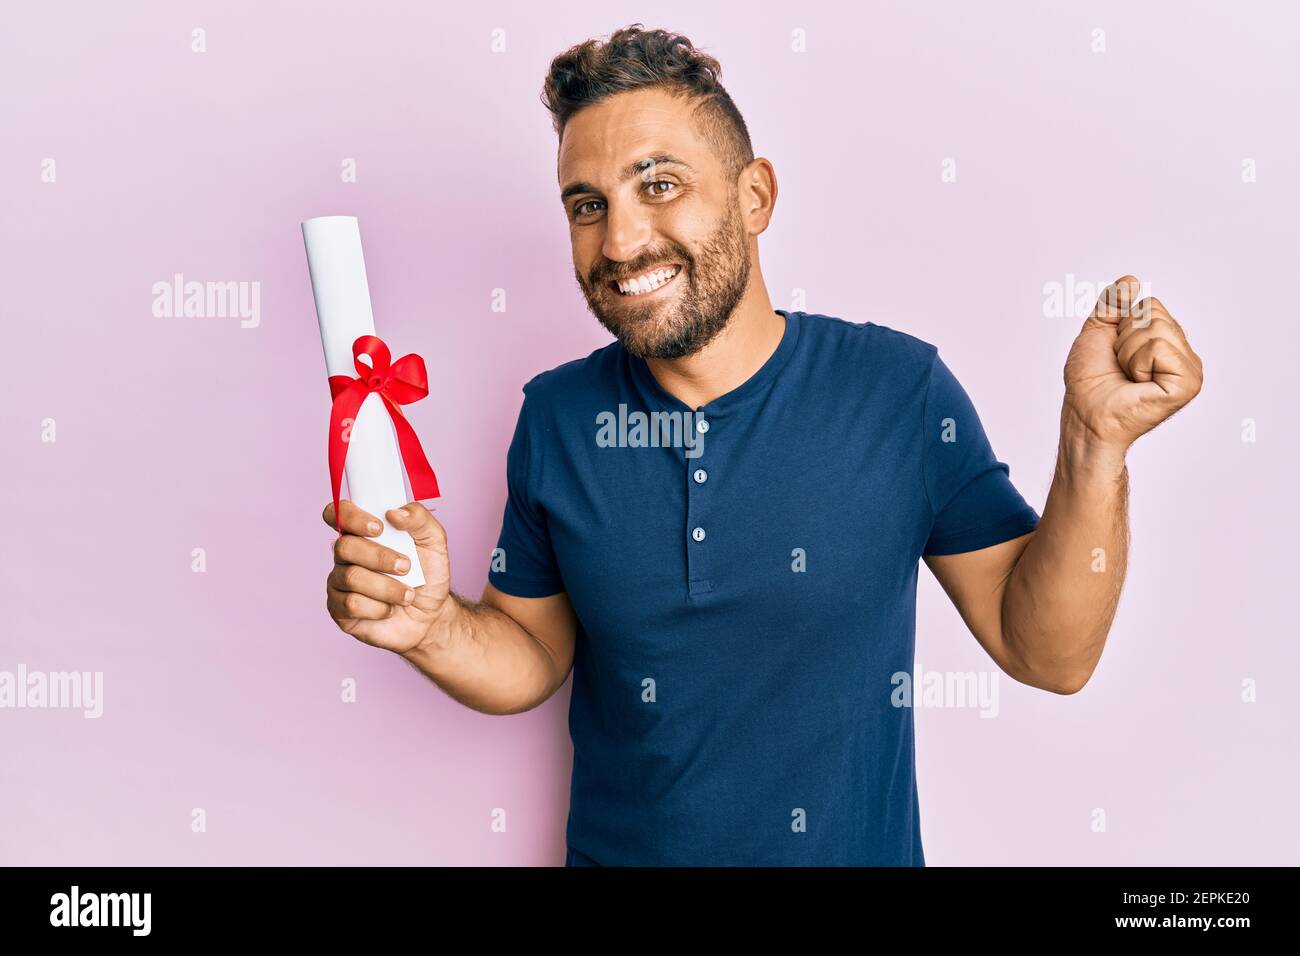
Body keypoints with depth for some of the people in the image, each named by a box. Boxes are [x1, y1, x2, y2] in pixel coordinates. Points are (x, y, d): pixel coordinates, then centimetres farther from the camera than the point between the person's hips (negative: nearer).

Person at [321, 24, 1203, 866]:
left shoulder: (899, 390, -16)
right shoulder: (557, 419, -10)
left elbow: (1047, 653, -13)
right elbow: (533, 657, 0)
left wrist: (1095, 440, -25)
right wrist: (432, 624, -20)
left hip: (859, 848, -1)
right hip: (618, 849, 2)